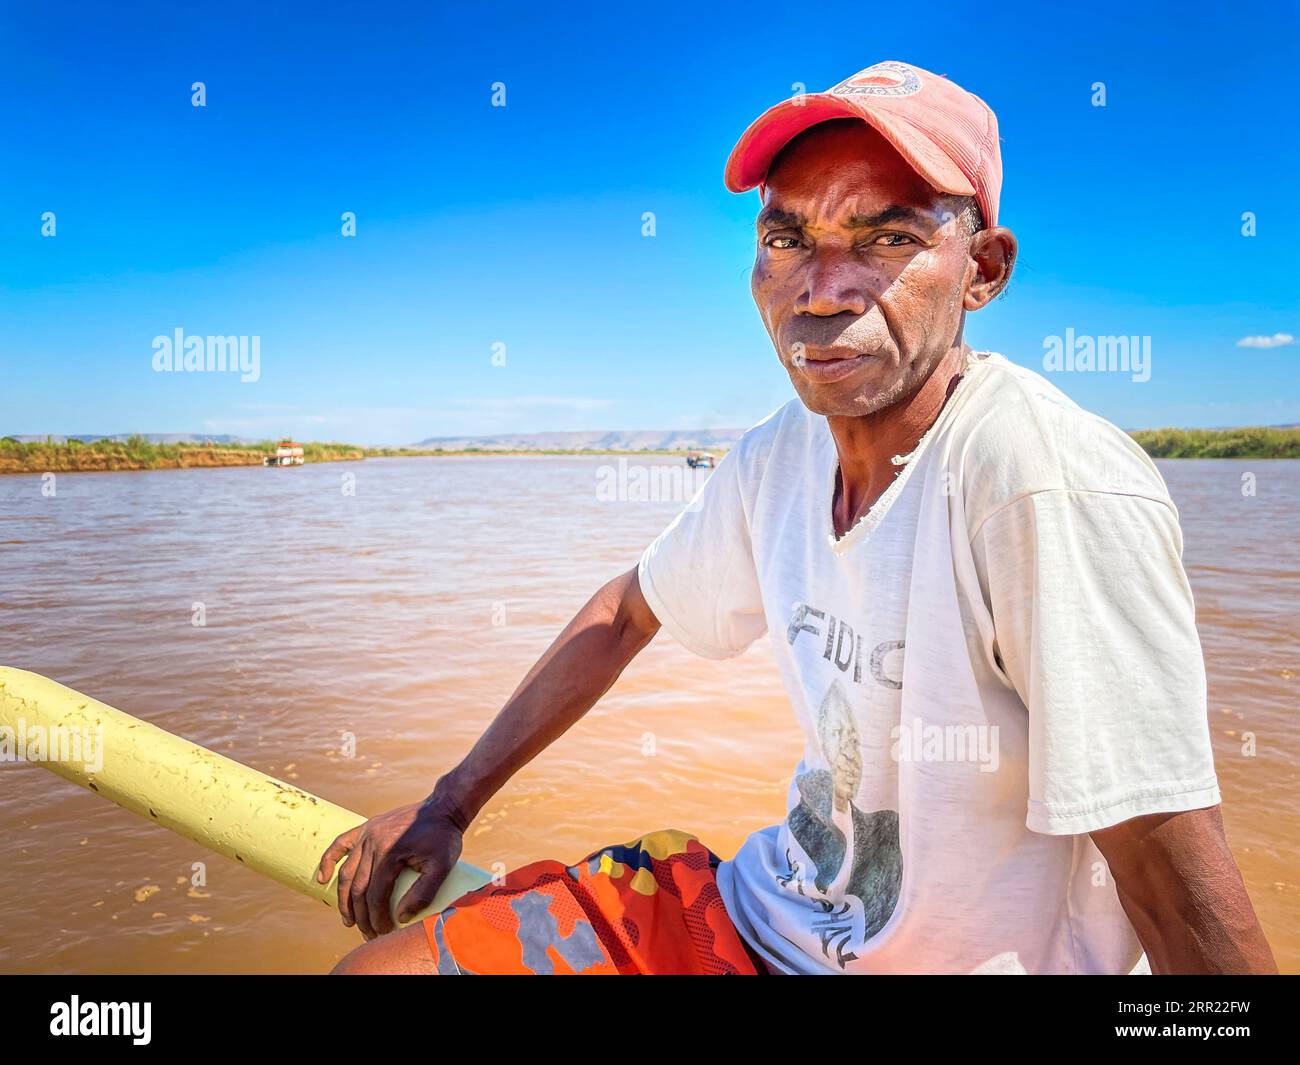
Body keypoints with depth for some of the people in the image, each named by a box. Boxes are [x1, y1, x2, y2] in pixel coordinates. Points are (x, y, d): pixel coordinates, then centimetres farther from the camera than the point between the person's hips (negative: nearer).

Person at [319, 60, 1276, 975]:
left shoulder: (1053, 487, -28)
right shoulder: (782, 453, -5)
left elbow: (1177, 880, -24)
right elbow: (627, 613, 8)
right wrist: (447, 806, 12)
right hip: (766, 911, 6)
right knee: (380, 960, 3)